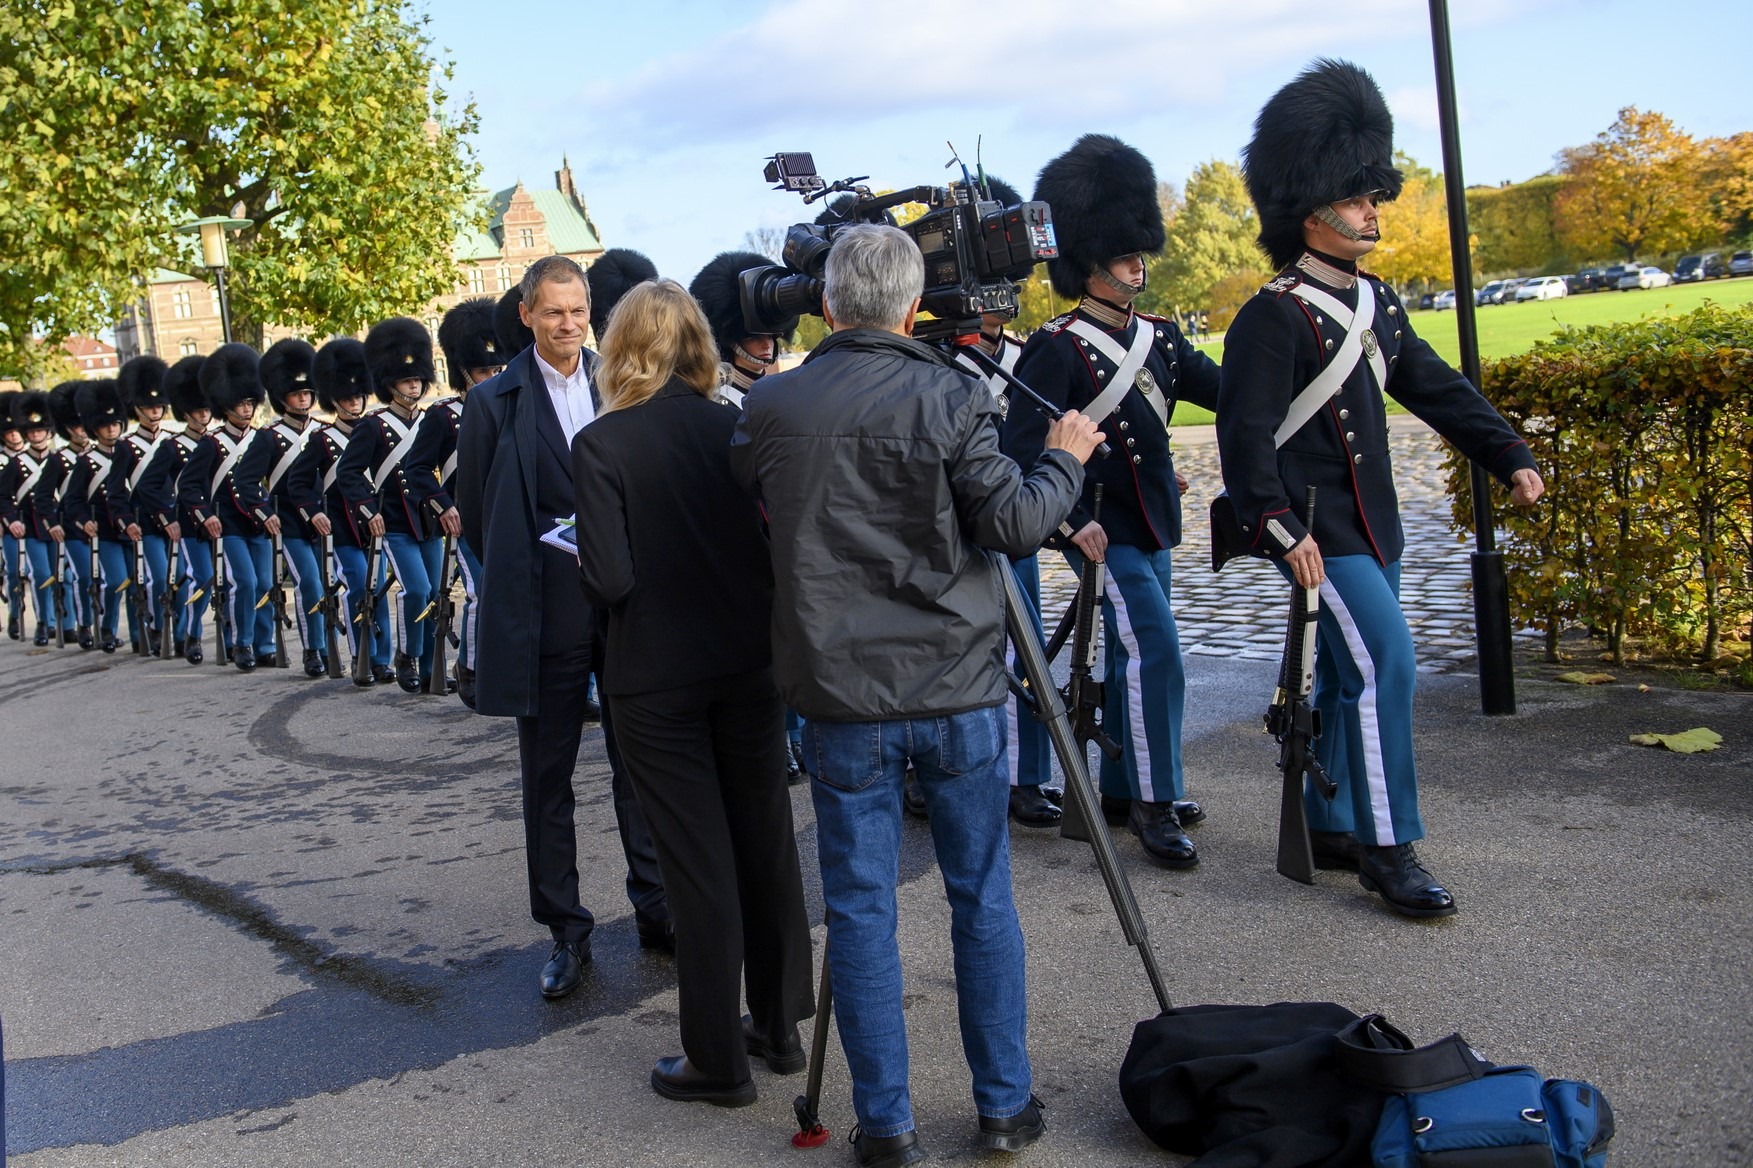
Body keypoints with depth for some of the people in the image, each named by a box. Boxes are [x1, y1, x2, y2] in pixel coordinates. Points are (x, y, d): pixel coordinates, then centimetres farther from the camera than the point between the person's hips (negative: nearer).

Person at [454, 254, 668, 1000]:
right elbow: (475, 512, 2)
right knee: (548, 778, 6)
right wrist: (517, 585, 2)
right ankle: (566, 931, 18)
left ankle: (654, 909, 23)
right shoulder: (495, 403, -2)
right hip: (545, 621, -2)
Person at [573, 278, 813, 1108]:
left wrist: (586, 565, 5)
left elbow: (608, 581, -16)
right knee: (765, 841, 15)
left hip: (655, 679, -4)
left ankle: (717, 1059, 14)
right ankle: (779, 1025, 28)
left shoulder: (601, 444, -12)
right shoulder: (741, 427, -1)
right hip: (749, 661, 4)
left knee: (697, 860, 4)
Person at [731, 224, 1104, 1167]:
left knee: (861, 910, 8)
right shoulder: (949, 398, -8)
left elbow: (741, 503, 15)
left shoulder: (769, 408, -1)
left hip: (840, 698, 1)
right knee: (983, 898, 12)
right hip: (957, 688, -1)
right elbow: (1015, 524, -9)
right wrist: (1065, 461, 9)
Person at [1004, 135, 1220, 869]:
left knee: (1133, 656, 14)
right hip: (1104, 531, -8)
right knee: (1155, 652, -13)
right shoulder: (1059, 348, -13)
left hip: (1152, 523, 8)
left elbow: (1224, 389, 5)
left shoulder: (1157, 336, 10)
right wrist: (1073, 522, -22)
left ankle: (1122, 790, 25)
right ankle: (1154, 802, -3)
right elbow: (1020, 447, -18)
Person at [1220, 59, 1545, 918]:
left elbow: (1436, 388, 17)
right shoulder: (1274, 317, -14)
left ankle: (1328, 830, 24)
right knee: (1385, 665, -13)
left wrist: (1509, 457, 10)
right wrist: (1280, 530, -24)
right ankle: (1387, 849, -5)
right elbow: (1245, 433, -19)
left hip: (1371, 526, 9)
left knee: (1348, 678, 13)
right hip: (1318, 533, -9)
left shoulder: (1376, 303, 12)